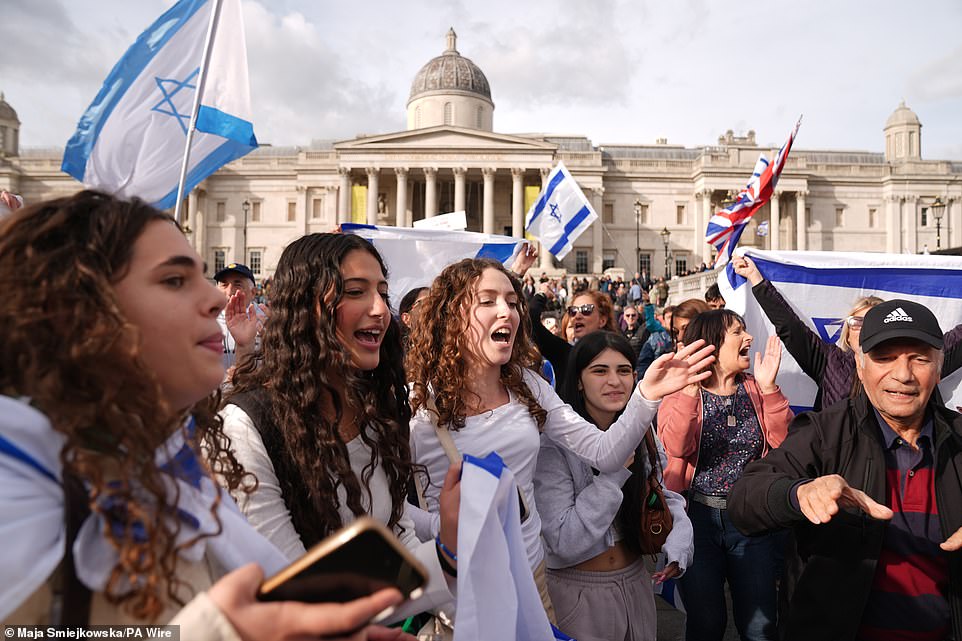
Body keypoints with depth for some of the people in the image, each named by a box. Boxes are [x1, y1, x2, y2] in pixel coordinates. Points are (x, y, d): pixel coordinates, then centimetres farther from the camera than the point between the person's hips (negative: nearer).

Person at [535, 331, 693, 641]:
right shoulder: (554, 446, -22)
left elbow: (666, 496, 7)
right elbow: (564, 543, -24)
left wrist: (677, 545, -12)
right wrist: (613, 473, -27)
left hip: (637, 583, 6)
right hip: (578, 590, -6)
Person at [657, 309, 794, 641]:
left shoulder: (756, 388, 6)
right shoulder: (681, 390, -4)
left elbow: (784, 442, -8)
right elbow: (676, 447, -21)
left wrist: (768, 387, -16)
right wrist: (690, 388, -28)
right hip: (696, 515, -3)